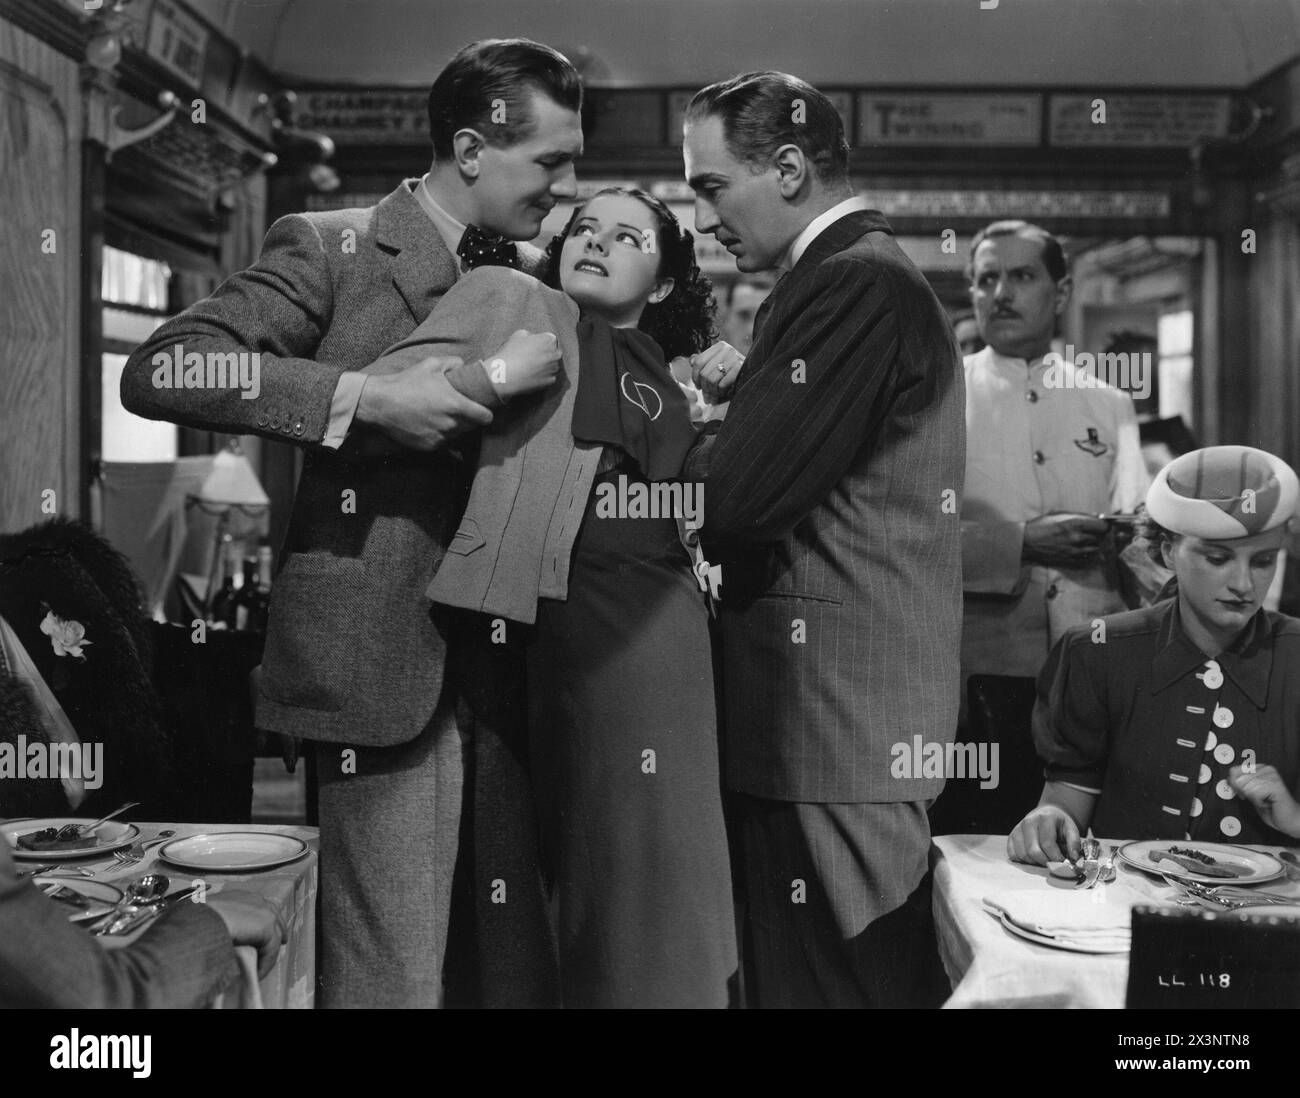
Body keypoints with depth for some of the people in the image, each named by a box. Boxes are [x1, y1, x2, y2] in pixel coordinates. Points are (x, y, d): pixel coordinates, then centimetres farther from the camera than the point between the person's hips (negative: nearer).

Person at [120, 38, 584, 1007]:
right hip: (388, 656, -6)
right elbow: (156, 371, -15)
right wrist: (365, 397, -24)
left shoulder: (538, 276, 12)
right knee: (394, 974, 0)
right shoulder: (332, 249, -6)